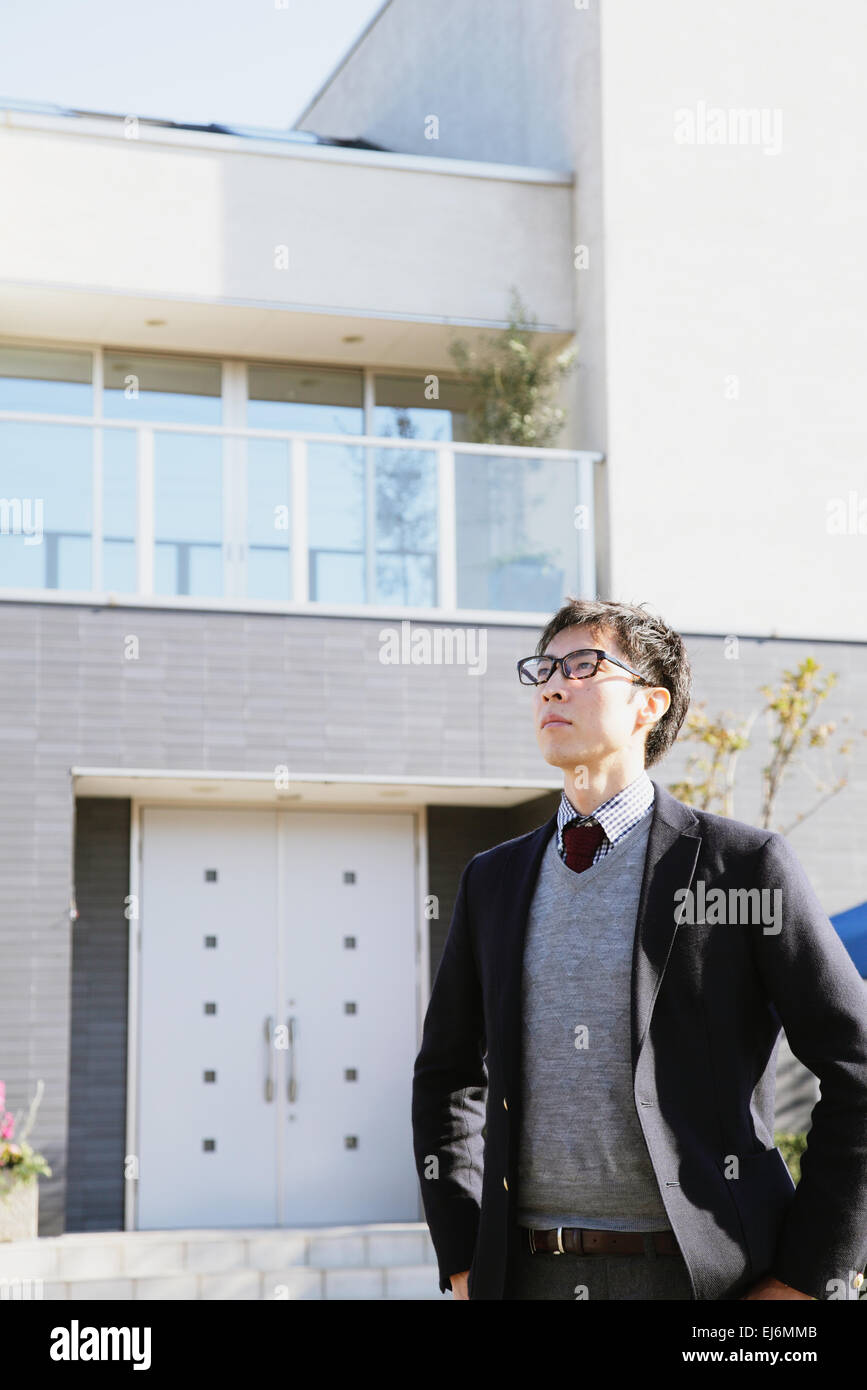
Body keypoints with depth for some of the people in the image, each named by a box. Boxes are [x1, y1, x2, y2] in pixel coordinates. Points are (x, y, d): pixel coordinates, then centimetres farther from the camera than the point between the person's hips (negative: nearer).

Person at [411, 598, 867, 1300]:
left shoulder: (746, 864, -3)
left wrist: (807, 1282, -8)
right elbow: (448, 1077, 18)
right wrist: (462, 1265, 9)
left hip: (706, 1276, -3)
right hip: (527, 1274, 4)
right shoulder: (492, 879, 10)